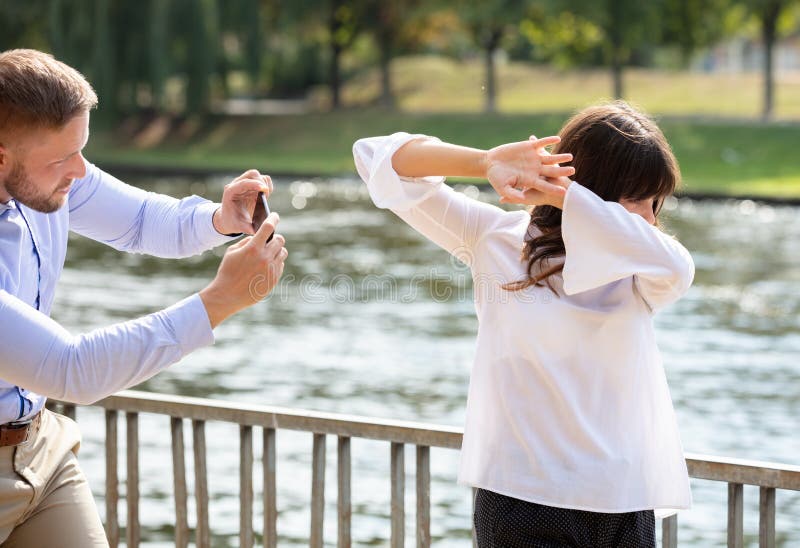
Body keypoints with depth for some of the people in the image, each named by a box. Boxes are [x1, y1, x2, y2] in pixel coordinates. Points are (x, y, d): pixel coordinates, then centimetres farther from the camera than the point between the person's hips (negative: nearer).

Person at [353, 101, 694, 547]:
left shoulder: (637, 274, 3)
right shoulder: (496, 239, 1)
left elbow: (676, 267, -23)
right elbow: (379, 159, -1)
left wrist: (560, 192, -21)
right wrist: (487, 163, -18)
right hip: (522, 497, -2)